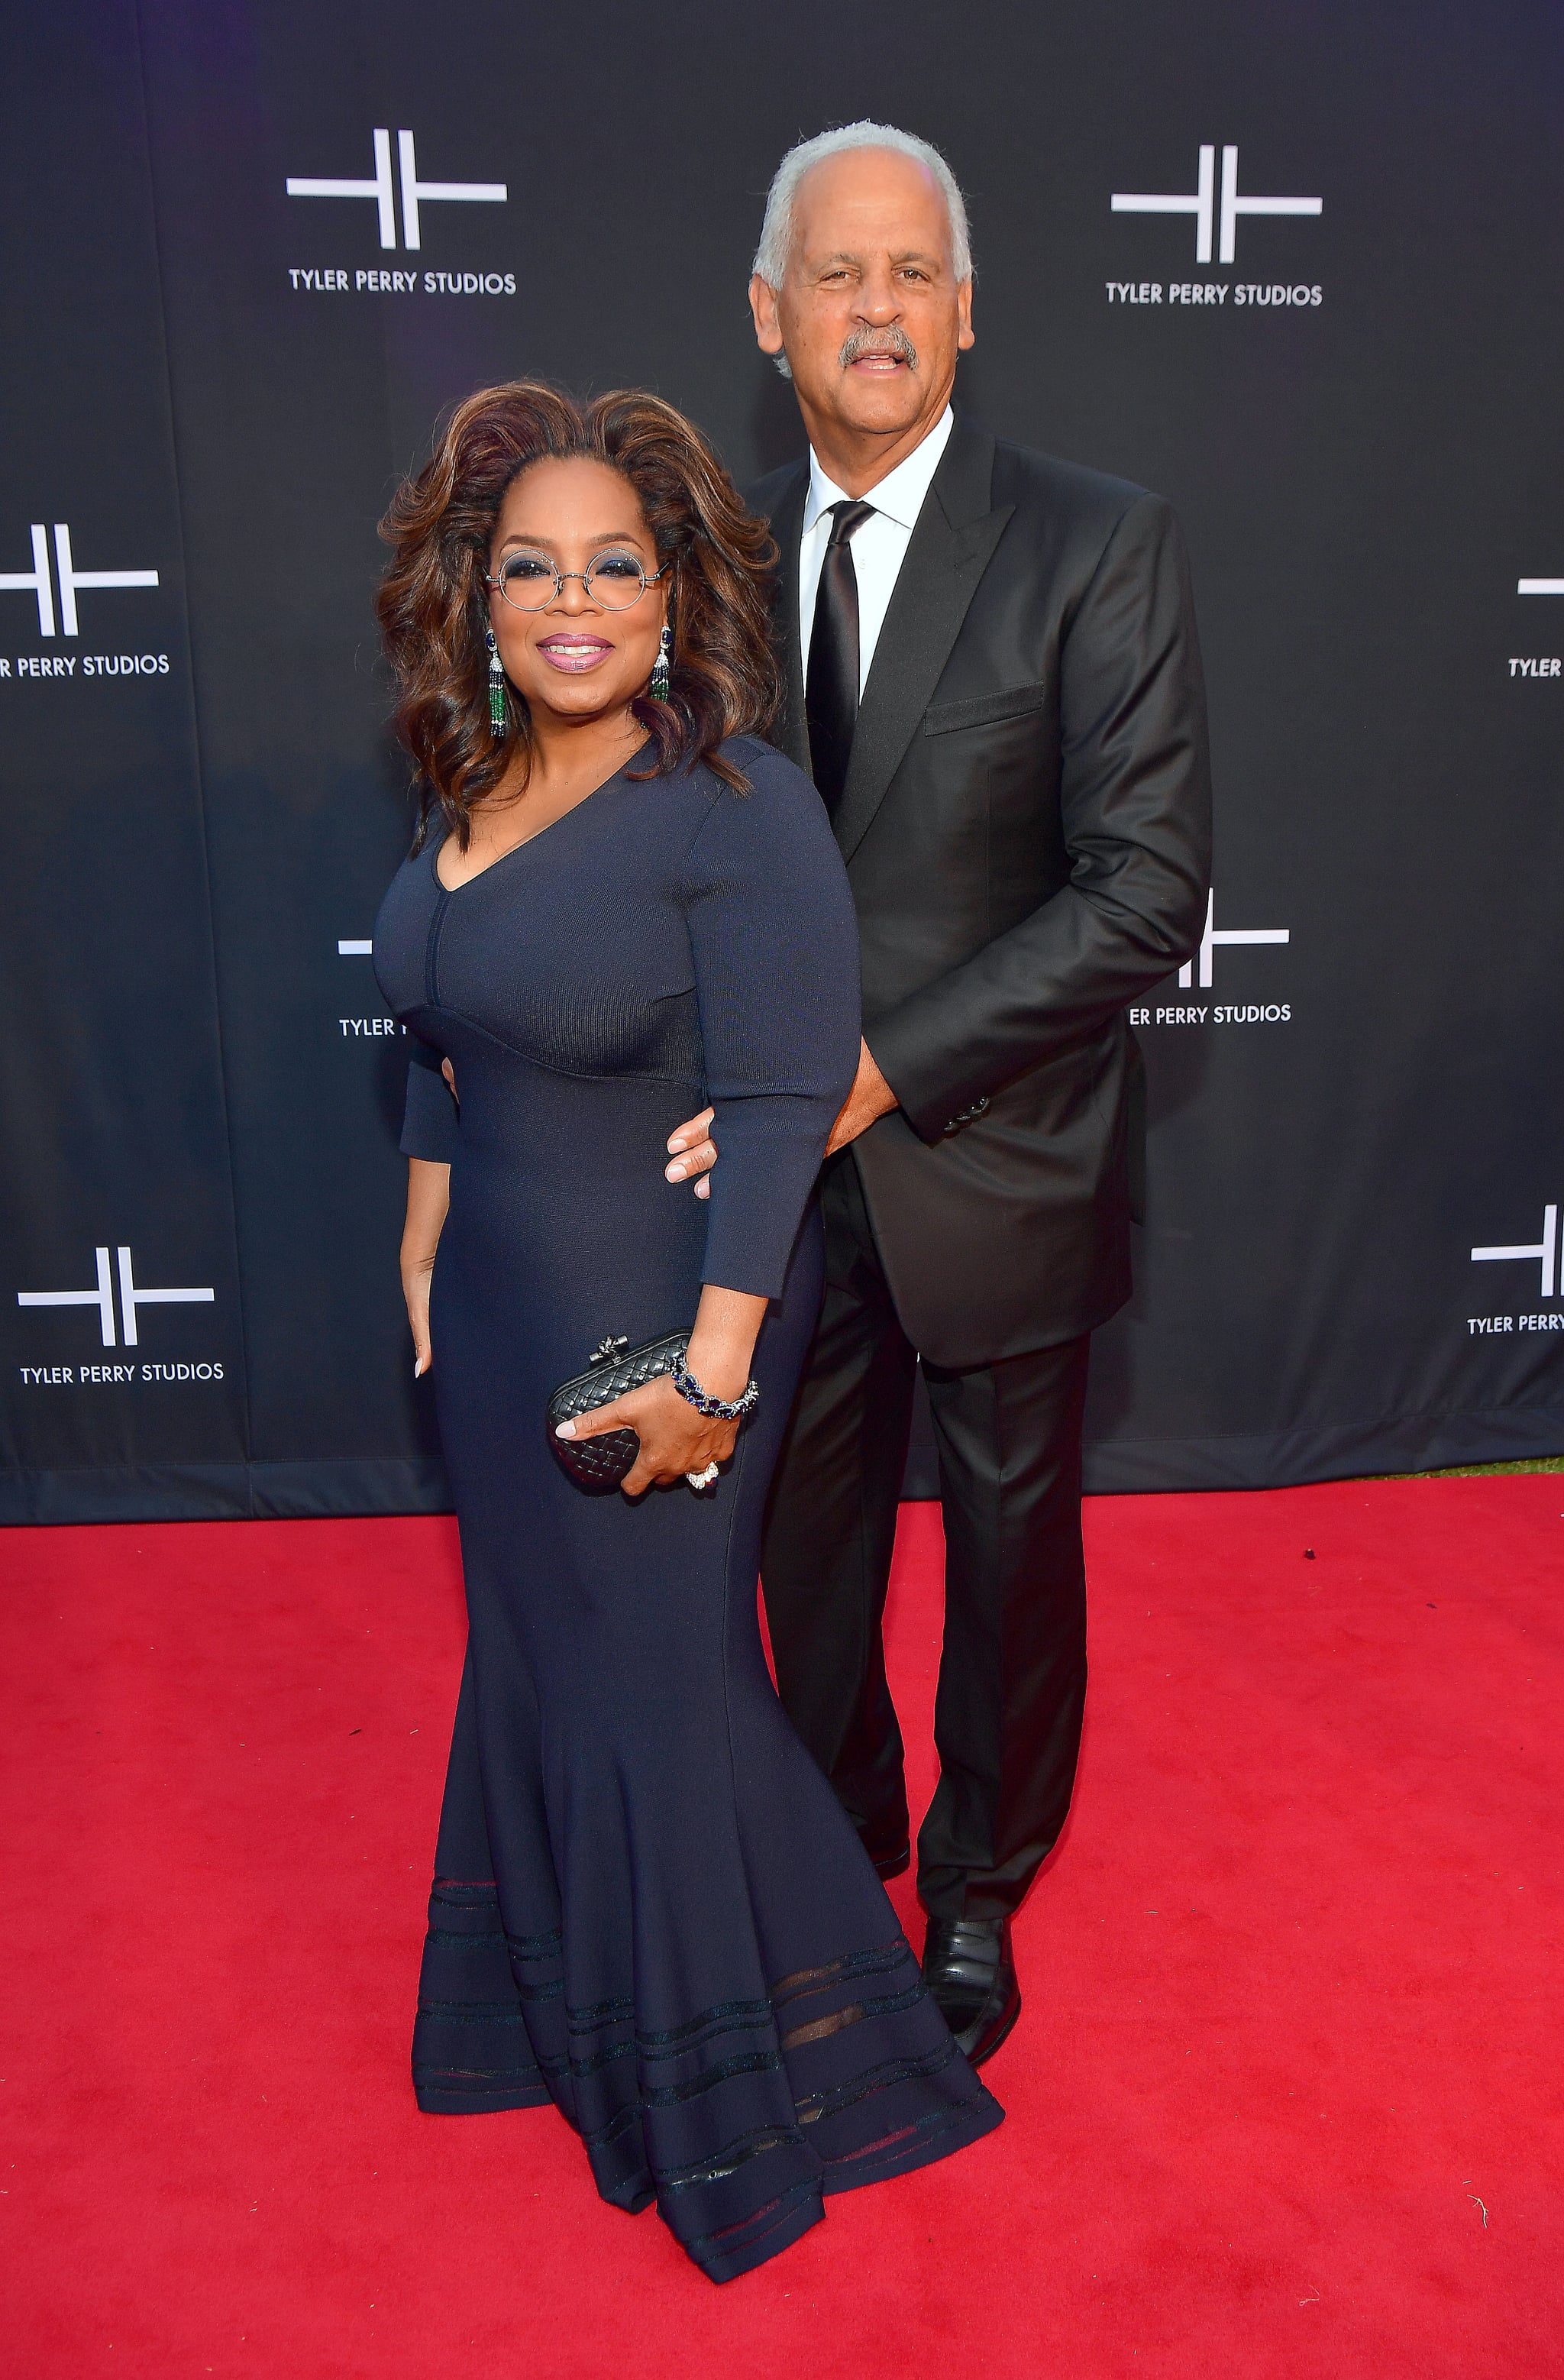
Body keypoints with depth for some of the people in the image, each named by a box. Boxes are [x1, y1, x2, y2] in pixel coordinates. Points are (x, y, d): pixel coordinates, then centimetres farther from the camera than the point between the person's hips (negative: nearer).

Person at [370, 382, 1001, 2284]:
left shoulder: (736, 804, -19)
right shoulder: (475, 791, 3)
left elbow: (781, 1107, -22)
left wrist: (710, 1365, -23)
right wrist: (427, 1234, 14)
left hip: (656, 1322, -7)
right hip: (500, 1308, 7)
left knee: (655, 1671, 6)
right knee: (533, 1649, 20)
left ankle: (739, 2083, 33)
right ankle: (565, 2005, 47)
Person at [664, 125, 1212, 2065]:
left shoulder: (1097, 545, -10)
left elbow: (1150, 886, -17)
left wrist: (885, 1065, -22)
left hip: (994, 1164, -3)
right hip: (783, 1173, 4)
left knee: (1011, 1552, 15)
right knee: (806, 1543, 19)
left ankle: (977, 1883, 42)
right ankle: (839, 1835, 46)